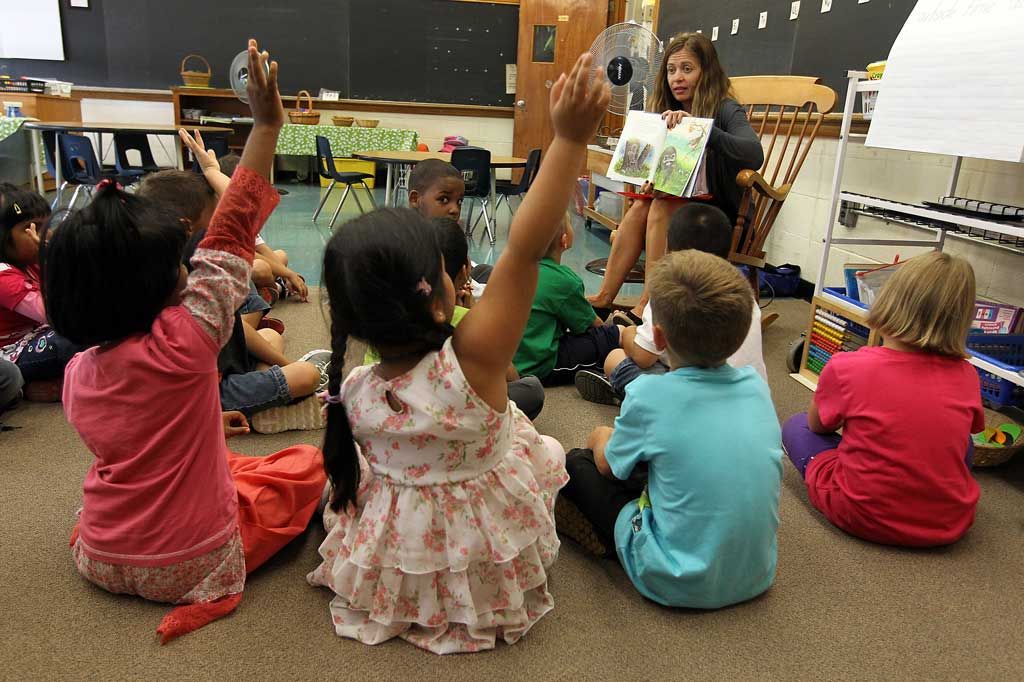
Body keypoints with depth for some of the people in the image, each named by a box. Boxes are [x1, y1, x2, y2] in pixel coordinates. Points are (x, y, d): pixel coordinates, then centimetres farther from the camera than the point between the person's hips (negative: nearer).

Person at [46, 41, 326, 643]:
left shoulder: (78, 372, -4)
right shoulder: (181, 344, -25)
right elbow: (231, 234, -20)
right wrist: (267, 125, -16)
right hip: (194, 566, -6)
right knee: (309, 462, 12)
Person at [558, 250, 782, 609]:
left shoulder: (649, 394, -20)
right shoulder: (756, 384, -5)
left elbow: (607, 465, -1)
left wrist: (602, 440, 22)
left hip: (679, 584, -5)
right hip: (757, 577, 6)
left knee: (578, 462, 6)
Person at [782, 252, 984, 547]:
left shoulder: (846, 367, -16)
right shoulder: (966, 376, -6)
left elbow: (818, 425, 2)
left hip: (864, 518, -4)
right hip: (949, 526, 4)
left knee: (796, 426, 13)